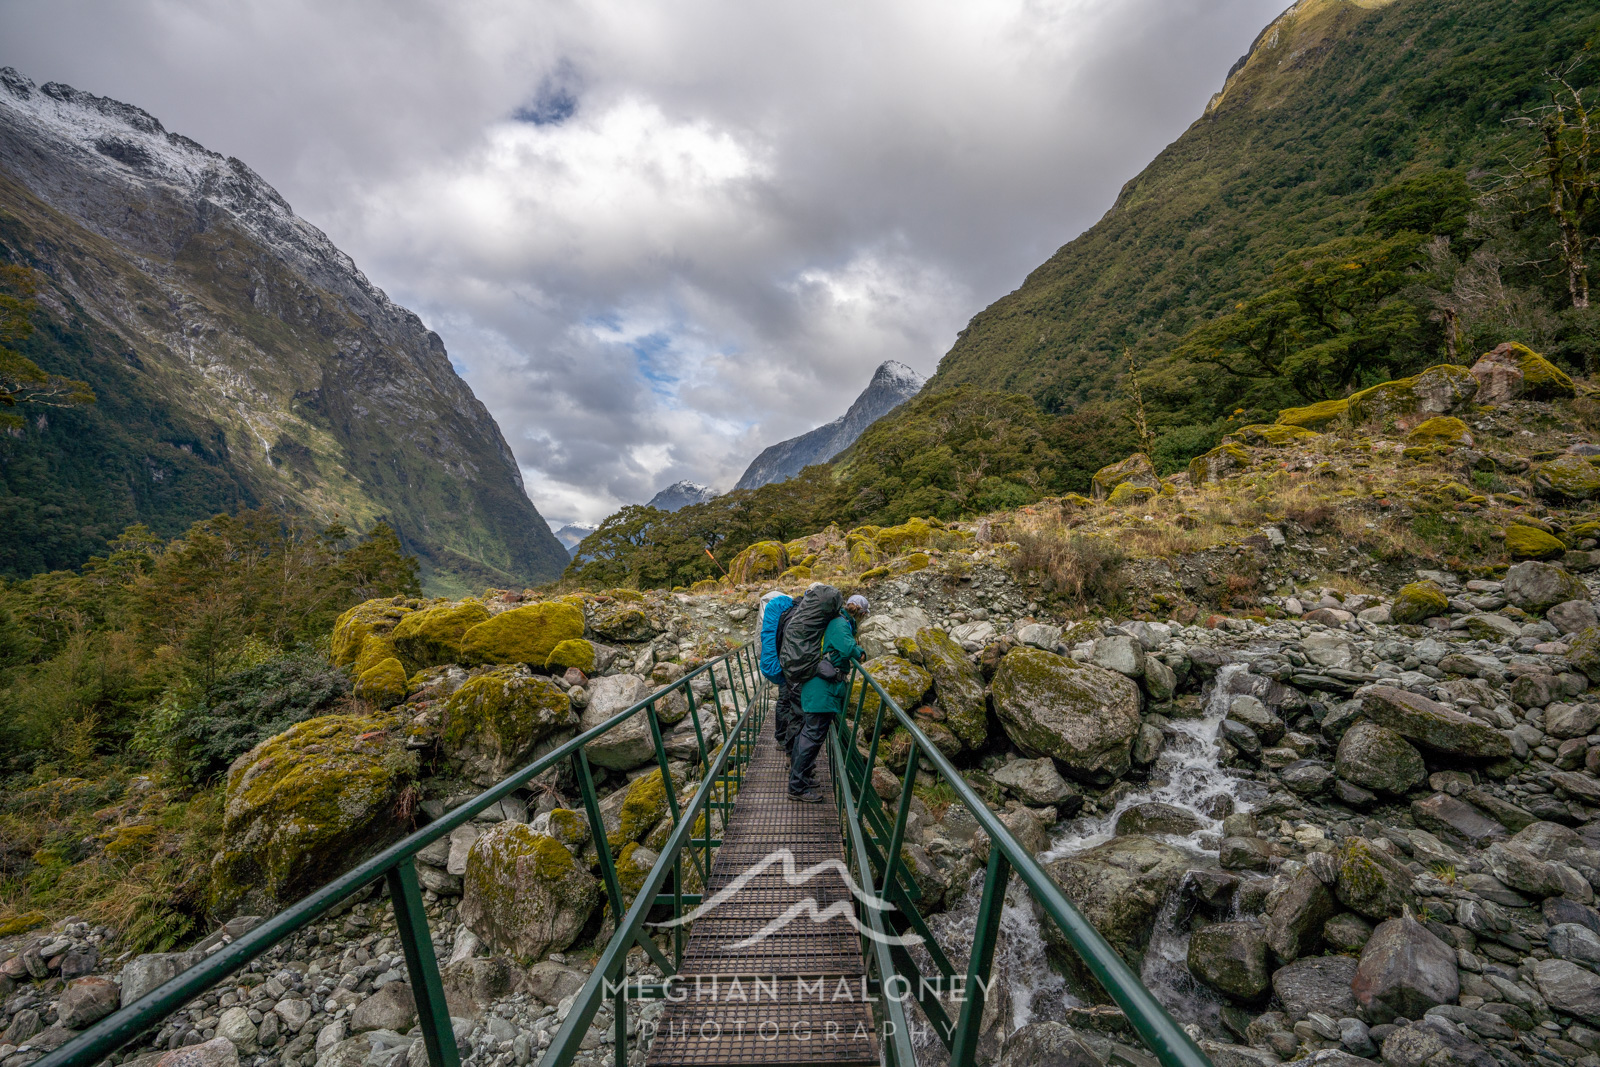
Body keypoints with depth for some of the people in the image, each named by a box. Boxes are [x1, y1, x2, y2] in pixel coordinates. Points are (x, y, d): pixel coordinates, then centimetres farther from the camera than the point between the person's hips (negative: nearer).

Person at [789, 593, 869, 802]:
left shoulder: (838, 622, 19)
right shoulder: (841, 624, -12)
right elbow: (848, 648, -27)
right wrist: (860, 651, -8)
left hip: (816, 684, 11)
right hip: (824, 687, -11)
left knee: (808, 728, 21)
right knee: (814, 734, -8)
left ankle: (798, 767, 36)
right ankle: (798, 787, -3)